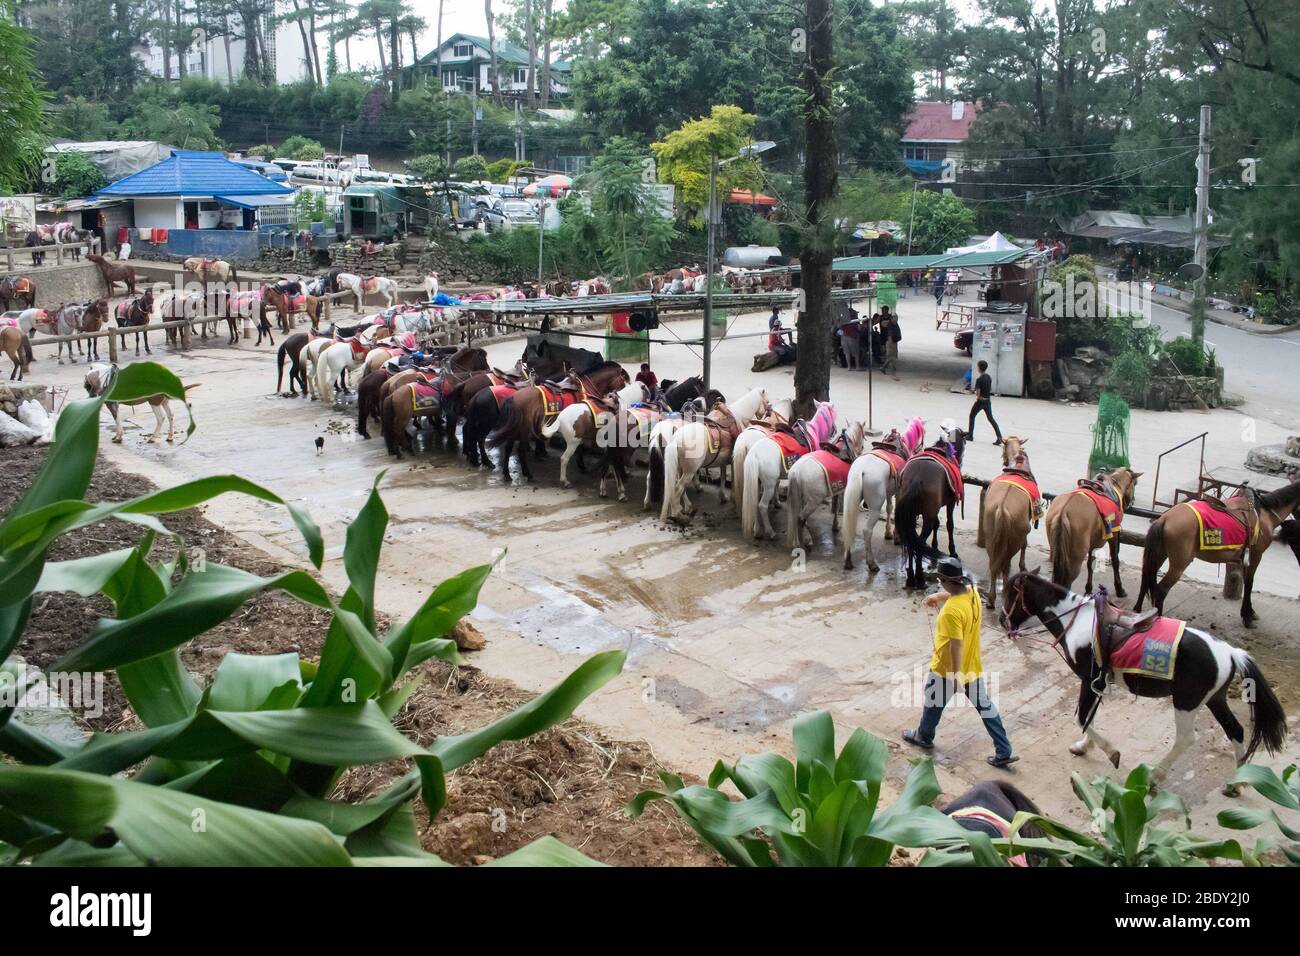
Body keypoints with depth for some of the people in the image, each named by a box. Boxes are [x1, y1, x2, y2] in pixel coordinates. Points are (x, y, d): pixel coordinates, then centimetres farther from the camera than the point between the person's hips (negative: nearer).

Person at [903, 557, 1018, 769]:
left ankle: (923, 737, 41)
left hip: (947, 668, -7)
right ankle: (1004, 752, 15)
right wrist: (937, 596, 31)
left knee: (932, 702, 19)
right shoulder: (972, 592, -6)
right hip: (972, 665, 7)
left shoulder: (952, 610, -31)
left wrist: (956, 673, -26)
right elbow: (955, 594, 19)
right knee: (985, 706, 14)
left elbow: (956, 644, -30)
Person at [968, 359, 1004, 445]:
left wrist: (978, 397, -1)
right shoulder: (989, 377, 3)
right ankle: (999, 437, 1)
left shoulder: (979, 380, -22)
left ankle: (970, 435, 20)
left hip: (980, 401, -7)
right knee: (991, 418, 10)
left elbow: (977, 393, -21)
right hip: (988, 400, 7)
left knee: (972, 416, 14)